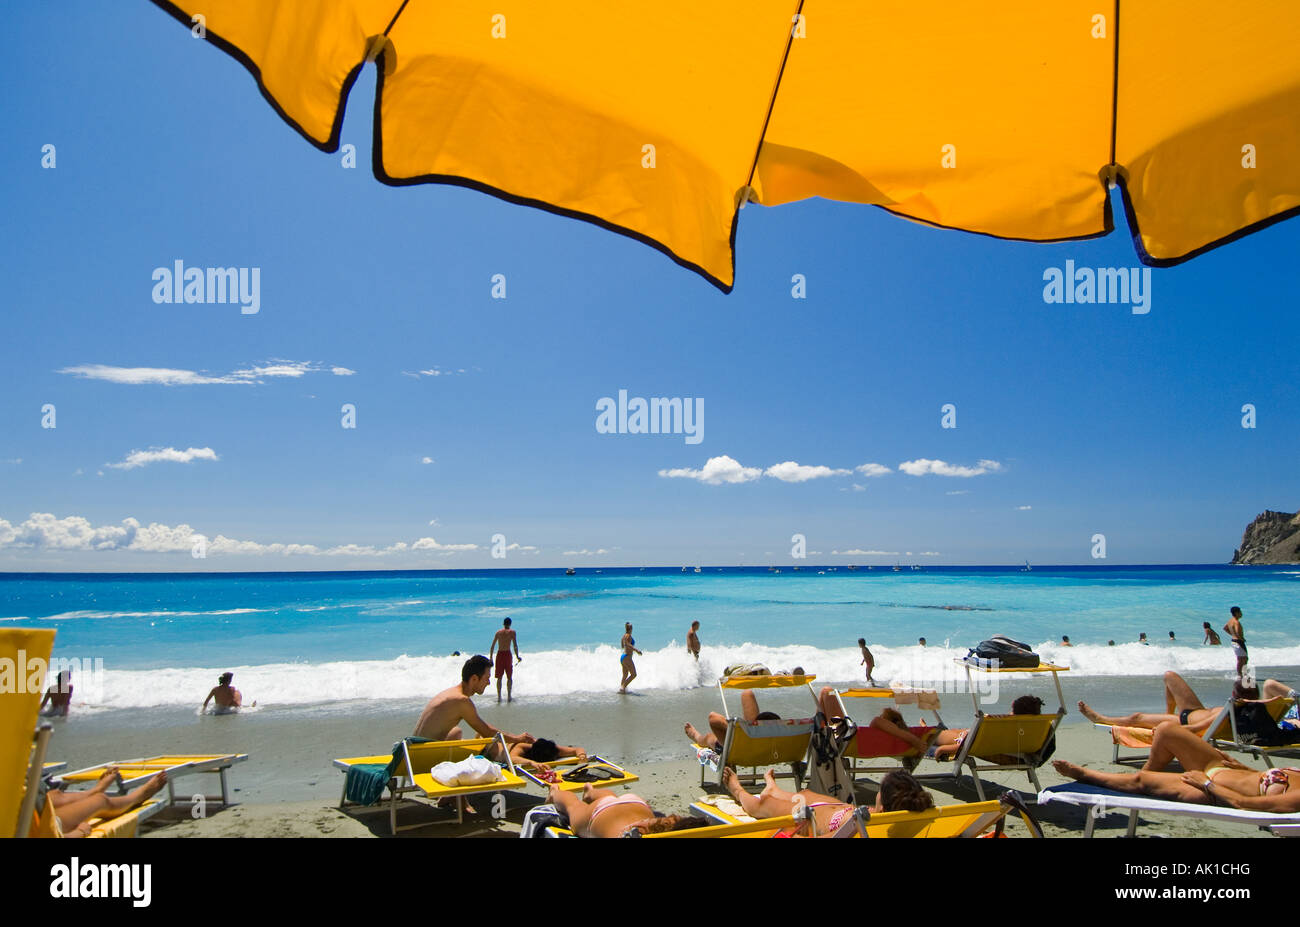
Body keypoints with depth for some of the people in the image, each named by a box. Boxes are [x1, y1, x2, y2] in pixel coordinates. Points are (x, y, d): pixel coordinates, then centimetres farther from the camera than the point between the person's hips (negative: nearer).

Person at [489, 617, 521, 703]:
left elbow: (492, 646, 8)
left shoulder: (498, 632, 9)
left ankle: (499, 696, 6)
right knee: (509, 677, 7)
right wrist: (517, 656, 1)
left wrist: (490, 657, 14)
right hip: (507, 654, -3)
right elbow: (515, 645, -6)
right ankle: (509, 696, 3)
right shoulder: (512, 632, 0)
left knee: (499, 677, 9)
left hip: (499, 654, 3)